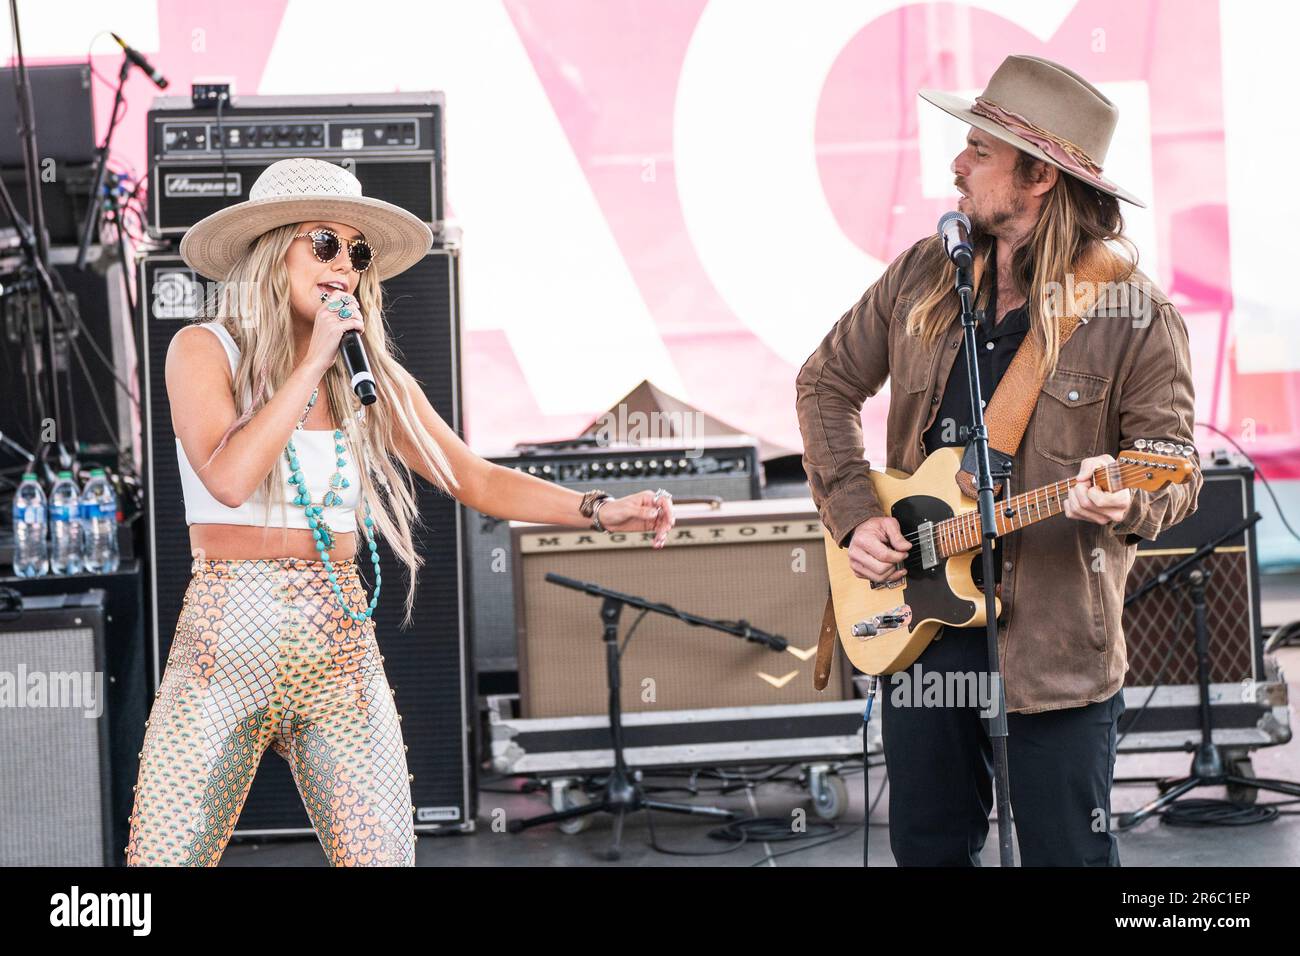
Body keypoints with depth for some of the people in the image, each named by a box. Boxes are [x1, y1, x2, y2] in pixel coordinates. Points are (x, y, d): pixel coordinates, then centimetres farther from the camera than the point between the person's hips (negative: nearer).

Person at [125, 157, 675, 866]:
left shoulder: (373, 377, 10)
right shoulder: (204, 350, -1)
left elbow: (475, 480, 10)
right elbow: (229, 479, -17)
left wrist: (603, 510, 0)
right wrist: (313, 362, -12)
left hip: (339, 649, 3)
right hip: (225, 646, -3)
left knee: (380, 851, -3)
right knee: (165, 854, -5)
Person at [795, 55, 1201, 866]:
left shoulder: (1136, 316, -11)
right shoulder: (924, 277, 3)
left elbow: (1175, 469, -10)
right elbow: (827, 383, 13)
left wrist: (1129, 503, -34)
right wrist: (853, 514, 1)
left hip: (1054, 642, -5)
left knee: (1069, 855, 3)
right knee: (928, 848, 16)